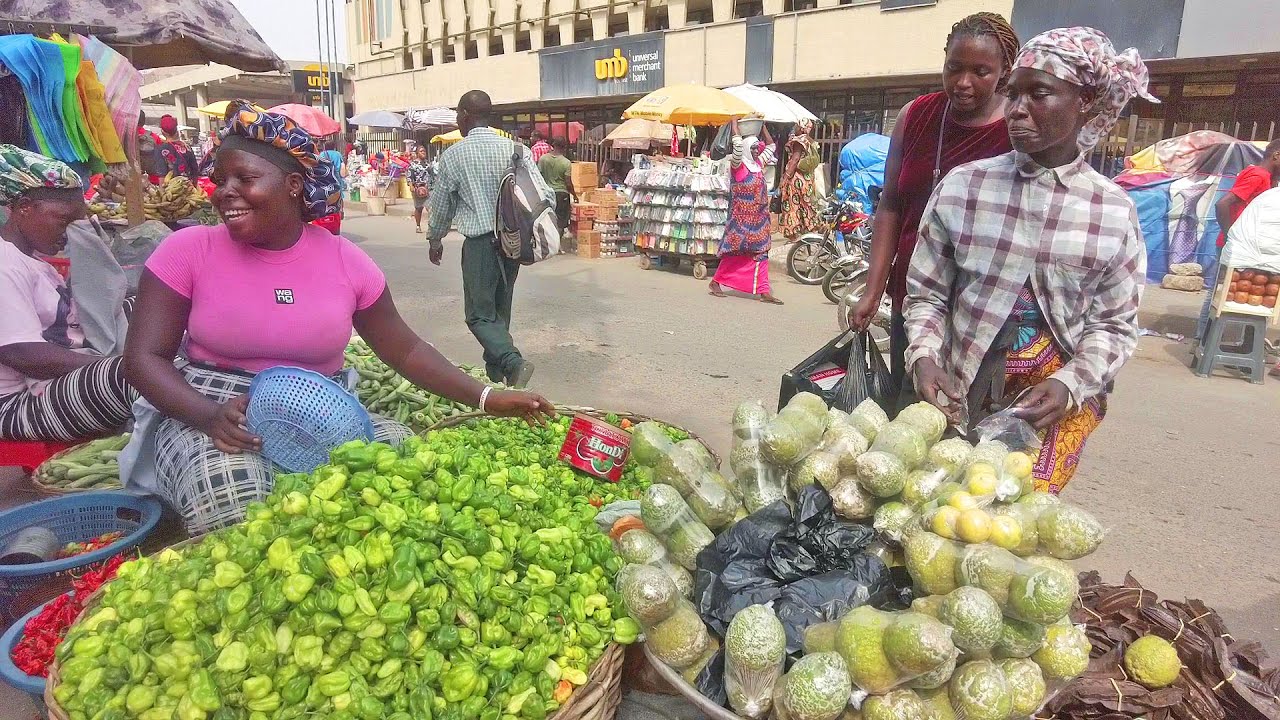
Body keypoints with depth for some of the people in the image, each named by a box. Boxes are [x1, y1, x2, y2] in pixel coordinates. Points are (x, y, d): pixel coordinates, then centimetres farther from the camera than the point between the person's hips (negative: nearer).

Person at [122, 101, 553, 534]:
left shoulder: (345, 261, -2)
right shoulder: (188, 251, -6)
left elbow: (403, 349, 5)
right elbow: (144, 357, -7)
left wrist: (485, 399, -6)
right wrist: (210, 416, -28)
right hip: (208, 417, -2)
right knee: (234, 495, -34)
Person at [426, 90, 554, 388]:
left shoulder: (454, 155, -6)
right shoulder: (517, 149, 0)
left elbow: (441, 204, 5)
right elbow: (544, 196, -6)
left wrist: (435, 239, 21)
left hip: (480, 243, -4)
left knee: (480, 315, 2)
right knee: (500, 310, 17)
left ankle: (513, 362, -20)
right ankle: (495, 375, 25)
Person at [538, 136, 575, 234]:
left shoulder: (543, 158, -3)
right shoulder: (566, 162, -11)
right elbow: (568, 183, -10)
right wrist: (574, 195, 5)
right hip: (562, 193, -3)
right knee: (560, 223, 4)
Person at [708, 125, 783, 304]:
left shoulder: (758, 164, 13)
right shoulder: (738, 165, -7)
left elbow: (771, 145, 25)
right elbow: (737, 143, -21)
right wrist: (735, 121, -9)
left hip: (759, 217, 7)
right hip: (742, 217, -7)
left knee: (761, 252, 1)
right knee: (735, 251, -1)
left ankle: (763, 291, 0)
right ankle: (716, 282, 13)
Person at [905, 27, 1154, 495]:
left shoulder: (1114, 211, -3)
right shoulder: (961, 187, -4)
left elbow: (1114, 325, 1)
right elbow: (926, 293, 2)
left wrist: (1069, 385, -15)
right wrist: (924, 355, -14)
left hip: (1058, 403, 0)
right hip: (961, 394, 1)